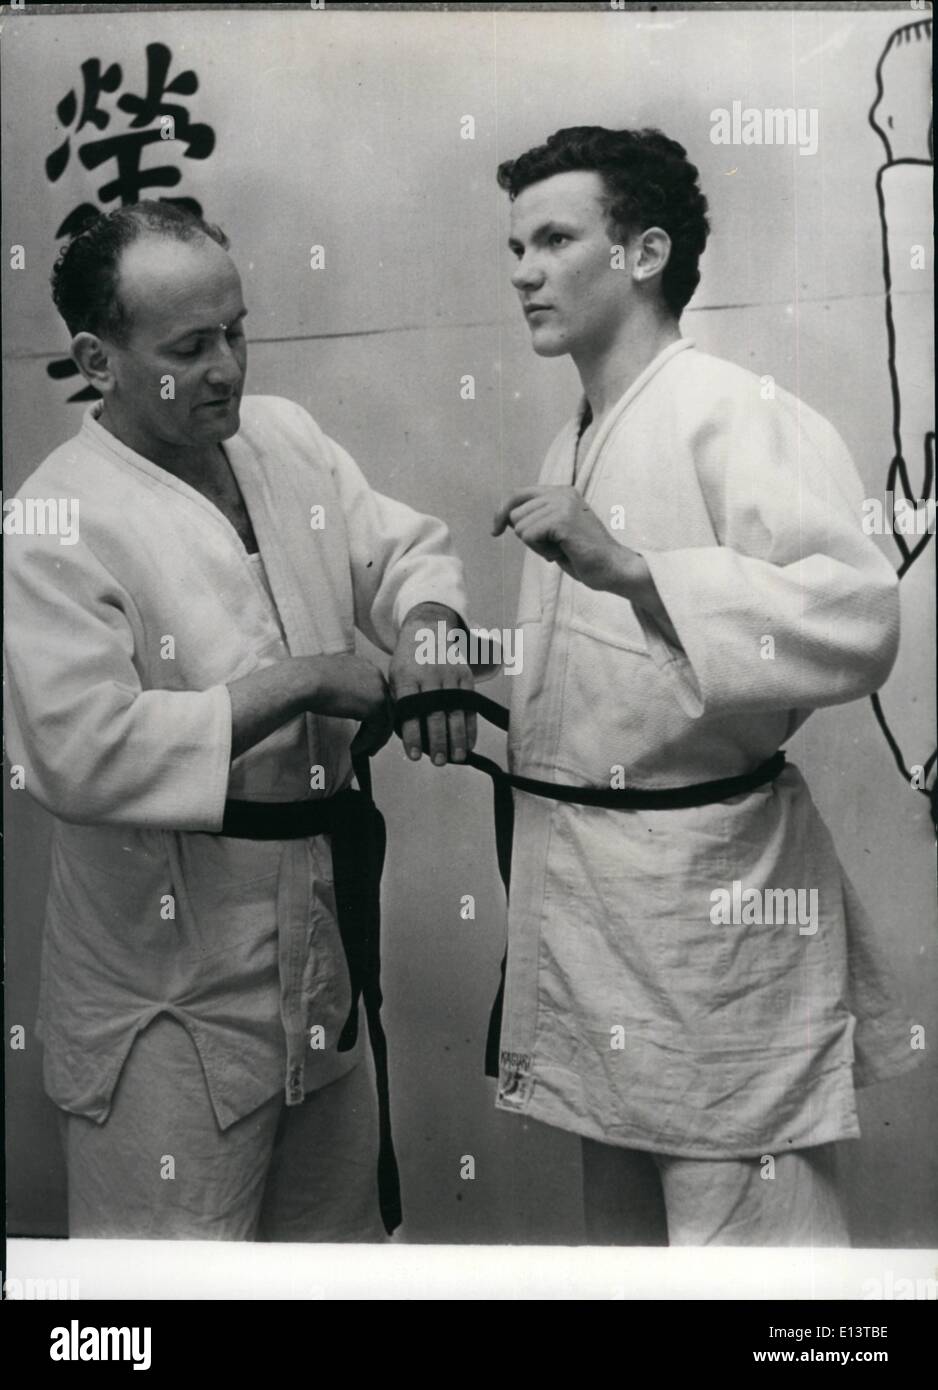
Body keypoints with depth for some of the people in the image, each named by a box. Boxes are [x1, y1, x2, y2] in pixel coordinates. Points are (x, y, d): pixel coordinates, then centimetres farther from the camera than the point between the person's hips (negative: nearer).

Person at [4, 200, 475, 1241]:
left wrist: (424, 629, -14)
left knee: (339, 1231, 25)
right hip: (169, 987, -7)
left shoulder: (283, 435, 3)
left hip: (318, 947, 7)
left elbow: (398, 546, 10)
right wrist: (301, 681, -23)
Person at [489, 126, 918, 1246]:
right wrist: (478, 693, 11)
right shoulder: (573, 447, 16)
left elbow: (858, 622, -27)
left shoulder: (739, 416, -12)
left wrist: (629, 568, -30)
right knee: (617, 1210, 21)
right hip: (582, 890, 9)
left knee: (743, 1217, 0)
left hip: (708, 885, -9)